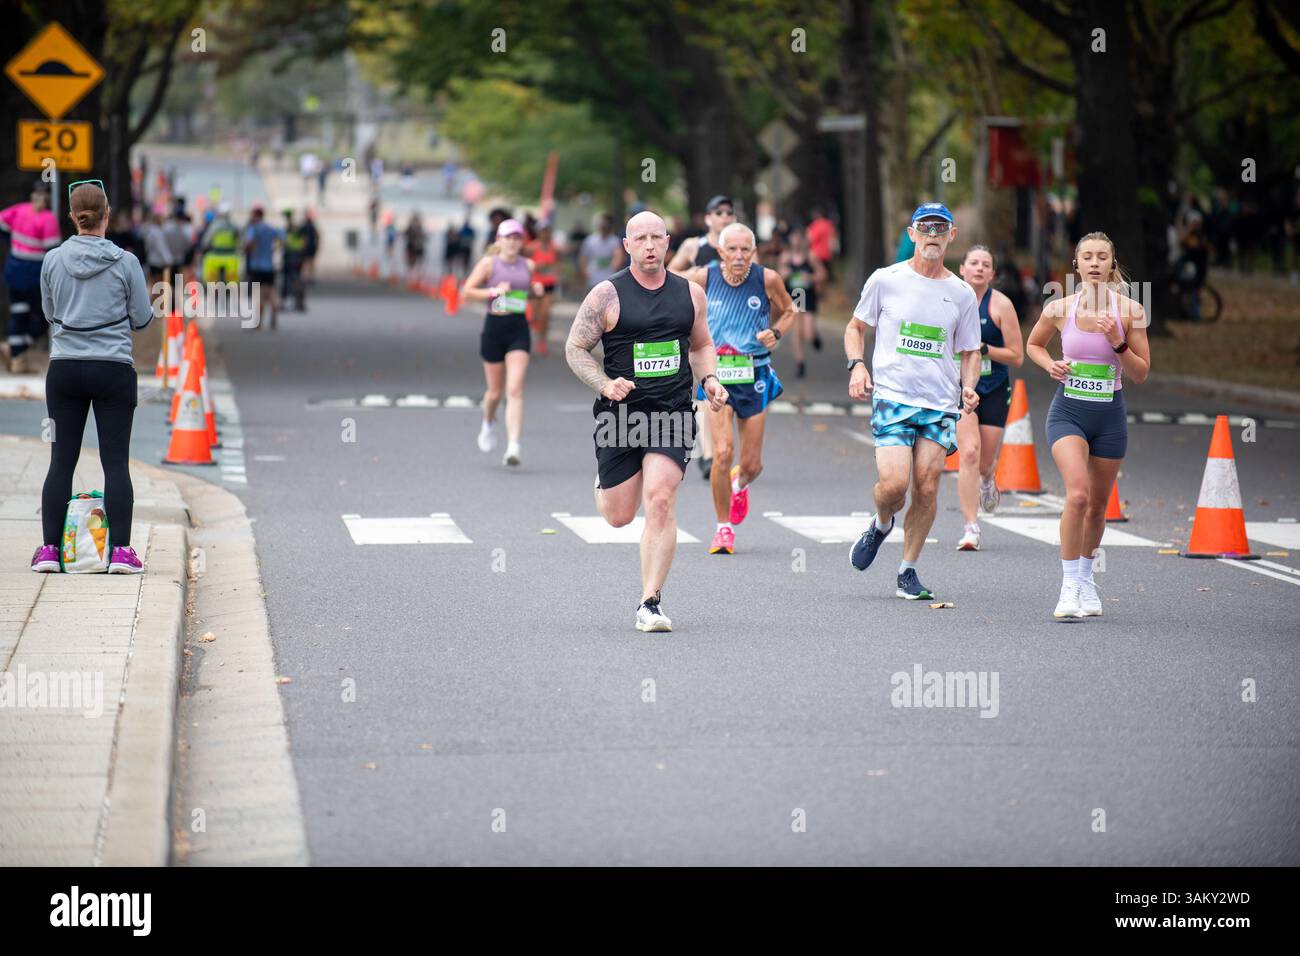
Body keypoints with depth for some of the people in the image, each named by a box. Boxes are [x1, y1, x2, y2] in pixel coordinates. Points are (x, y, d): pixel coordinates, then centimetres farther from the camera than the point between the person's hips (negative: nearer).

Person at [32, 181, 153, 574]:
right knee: (116, 462, 1)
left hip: (65, 369, 2)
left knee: (61, 460, 6)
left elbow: (49, 312, 11)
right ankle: (120, 551, -3)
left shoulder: (53, 261, -1)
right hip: (113, 371, -2)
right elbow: (142, 317, 0)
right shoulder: (125, 262, -7)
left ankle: (49, 549, 5)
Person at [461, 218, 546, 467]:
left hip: (519, 329, 1)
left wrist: (537, 290, 3)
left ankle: (513, 447, -18)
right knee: (495, 391, 9)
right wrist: (492, 292, -18)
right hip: (494, 327, -1)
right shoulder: (489, 263, -2)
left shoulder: (528, 265, 8)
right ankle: (488, 423, 43)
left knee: (515, 390, -13)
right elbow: (466, 292, -5)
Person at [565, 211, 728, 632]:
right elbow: (575, 348, 0)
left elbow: (701, 345, 24)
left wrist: (709, 380, 4)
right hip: (621, 412, -1)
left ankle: (650, 603, -11)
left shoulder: (691, 294, 9)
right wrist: (605, 385, -17)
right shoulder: (608, 294, -3)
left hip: (672, 412, 1)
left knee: (660, 502, -16)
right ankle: (605, 480, 46)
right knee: (618, 516, 6)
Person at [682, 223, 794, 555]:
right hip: (717, 374, -1)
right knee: (722, 452, -18)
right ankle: (723, 528, 2)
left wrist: (775, 333, -10)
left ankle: (740, 484, 44)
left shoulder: (767, 279, -9)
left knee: (751, 465, 4)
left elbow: (788, 311, 9)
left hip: (755, 377, 1)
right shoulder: (704, 277, -8)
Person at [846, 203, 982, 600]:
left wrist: (968, 386, -2)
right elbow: (856, 327, 13)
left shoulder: (962, 294, 8)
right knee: (894, 483, -16)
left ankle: (908, 572, 10)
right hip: (892, 397, -2)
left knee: (927, 488, -5)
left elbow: (970, 351, 17)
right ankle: (880, 525, 20)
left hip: (941, 403, 2)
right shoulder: (886, 280, 2)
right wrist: (856, 365, -5)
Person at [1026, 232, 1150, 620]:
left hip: (1110, 417, 2)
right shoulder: (1059, 309, -4)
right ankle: (1069, 588, -15)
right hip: (1068, 413, -2)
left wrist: (1117, 342, -17)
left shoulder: (1129, 311, -5)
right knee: (1077, 494, -22)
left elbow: (1141, 374, -2)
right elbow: (1033, 345, 16)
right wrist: (1049, 365, -5)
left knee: (1097, 506, 12)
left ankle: (1086, 578, 36)